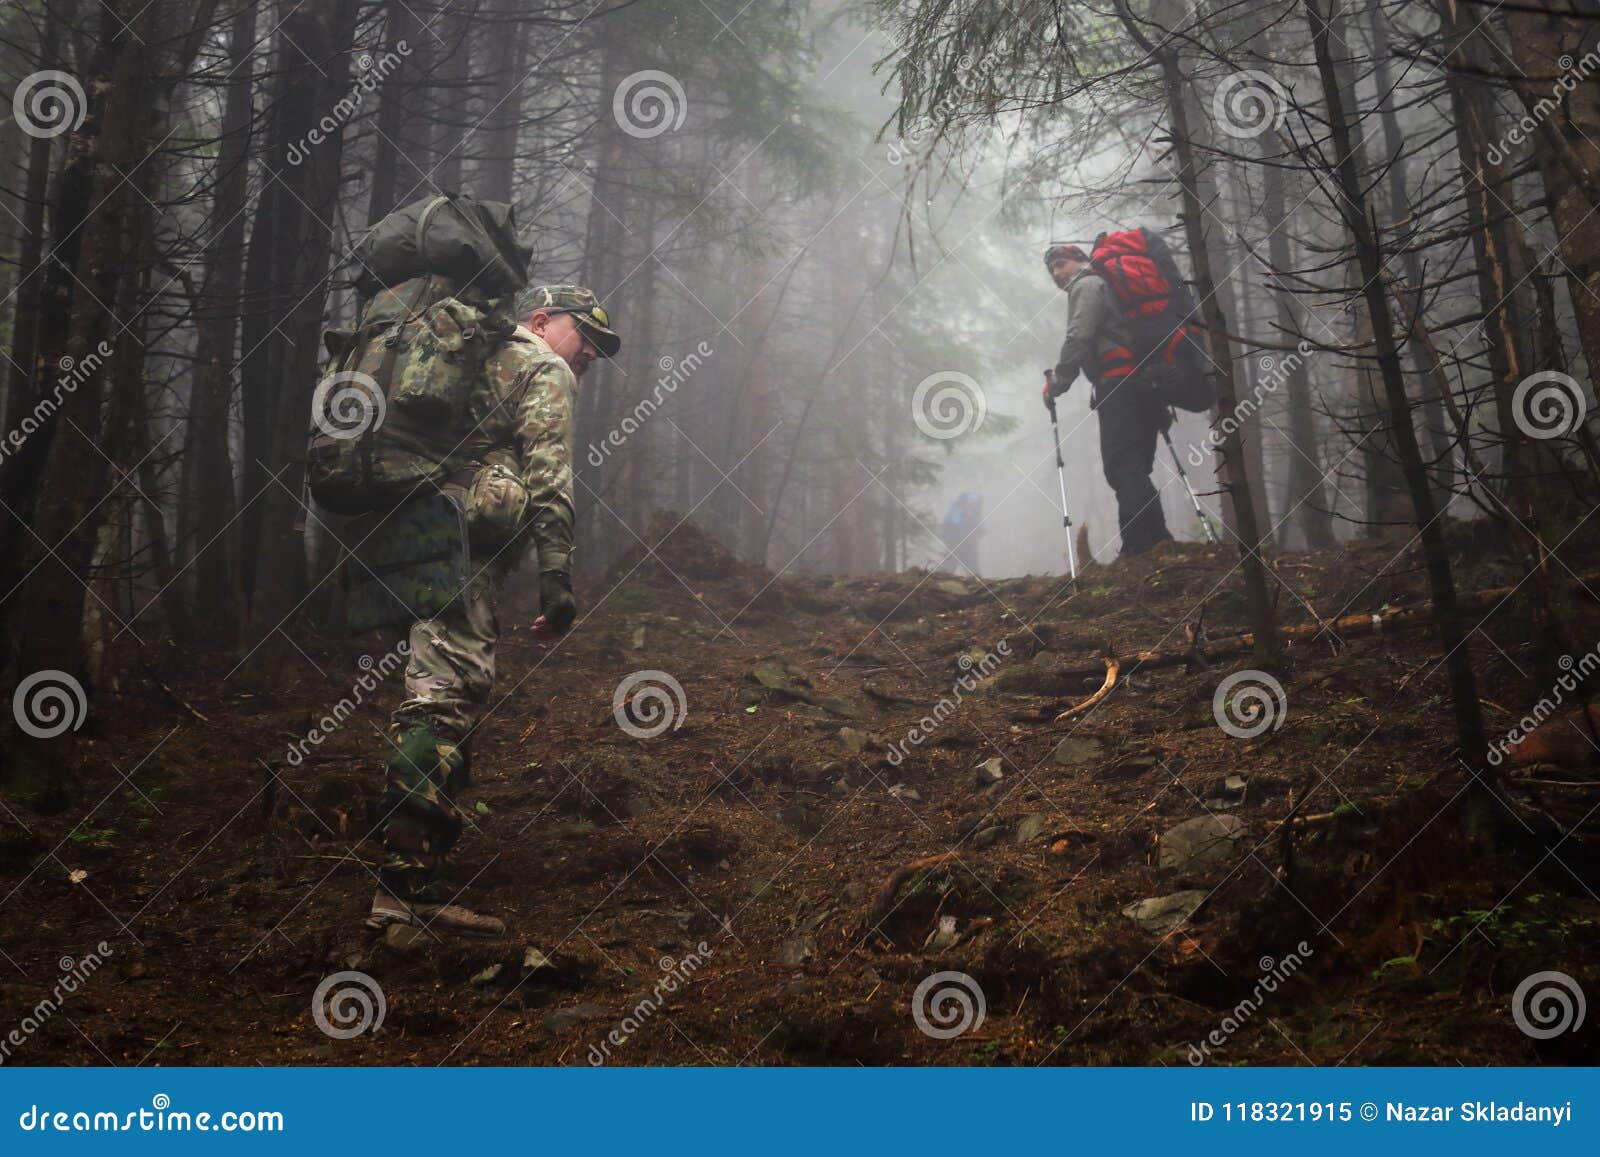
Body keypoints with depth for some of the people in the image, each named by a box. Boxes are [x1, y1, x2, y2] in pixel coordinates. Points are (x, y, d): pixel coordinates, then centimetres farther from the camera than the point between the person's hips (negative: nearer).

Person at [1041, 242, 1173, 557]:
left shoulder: (1087, 286, 4)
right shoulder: (1108, 286, 33)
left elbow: (1079, 338, -12)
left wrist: (1056, 382, -6)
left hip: (1119, 386, -9)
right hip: (1146, 386, 10)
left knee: (1123, 468, -16)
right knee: (1136, 470, 9)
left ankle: (1138, 546, -25)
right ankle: (1158, 542, 3)